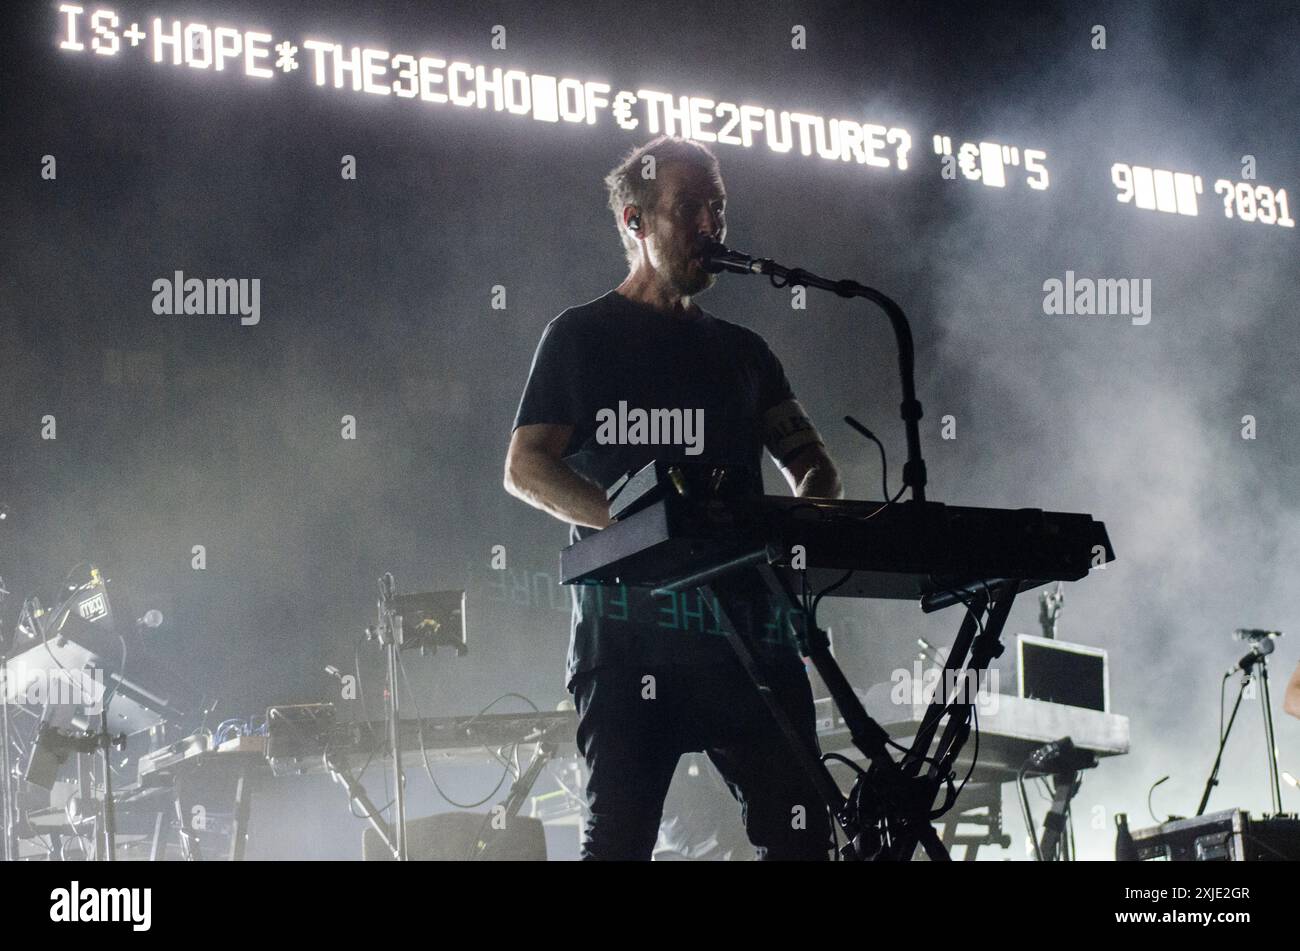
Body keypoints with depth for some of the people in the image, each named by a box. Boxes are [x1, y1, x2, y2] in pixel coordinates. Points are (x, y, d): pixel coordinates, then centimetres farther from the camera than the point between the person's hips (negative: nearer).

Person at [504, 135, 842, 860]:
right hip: (628, 625, -4)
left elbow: (817, 467, 16)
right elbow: (526, 468, -2)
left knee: (798, 829, -4)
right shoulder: (583, 337, 8)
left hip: (745, 620, 4)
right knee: (620, 833, -5)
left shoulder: (742, 352, 21)